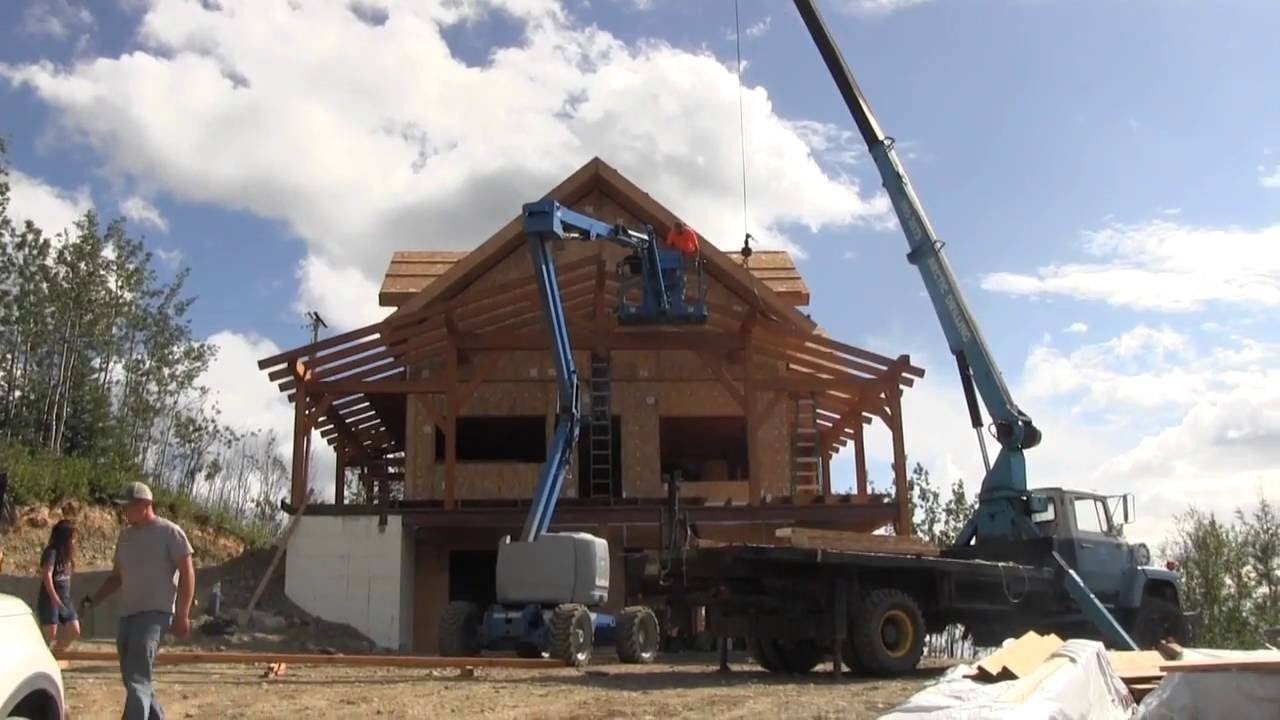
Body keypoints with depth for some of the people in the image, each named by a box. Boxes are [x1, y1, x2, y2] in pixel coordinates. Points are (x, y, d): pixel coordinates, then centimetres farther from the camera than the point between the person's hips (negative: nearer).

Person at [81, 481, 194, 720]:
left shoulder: (169, 532, -7)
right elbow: (117, 575, 22)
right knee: (135, 678, 13)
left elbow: (187, 574, -8)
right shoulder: (126, 535, 14)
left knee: (137, 679, -18)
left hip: (155, 613, -8)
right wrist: (94, 599, 7)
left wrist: (182, 615, -13)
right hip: (127, 614, 8)